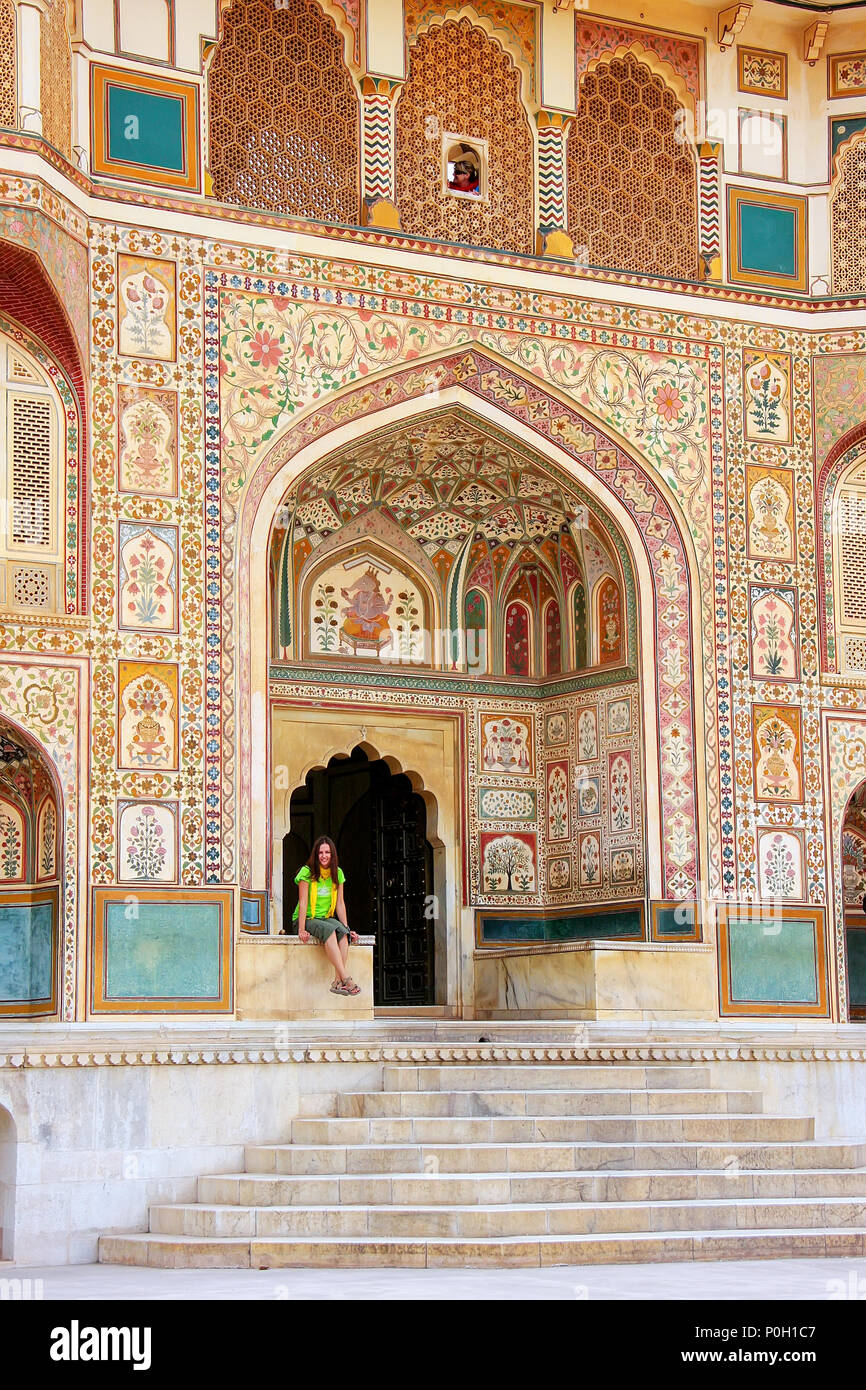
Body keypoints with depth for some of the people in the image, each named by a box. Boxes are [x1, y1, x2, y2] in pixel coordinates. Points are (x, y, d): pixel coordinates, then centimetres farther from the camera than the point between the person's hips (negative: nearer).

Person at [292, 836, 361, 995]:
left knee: (342, 932, -29)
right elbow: (303, 903, -12)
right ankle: (346, 978, -43)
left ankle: (338, 981, -36)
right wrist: (301, 930, -19)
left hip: (326, 918, 5)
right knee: (329, 929, -35)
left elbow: (340, 903, 7)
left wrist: (346, 928, 0)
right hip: (307, 919, -5)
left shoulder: (337, 873, 7)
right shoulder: (307, 872, -8)